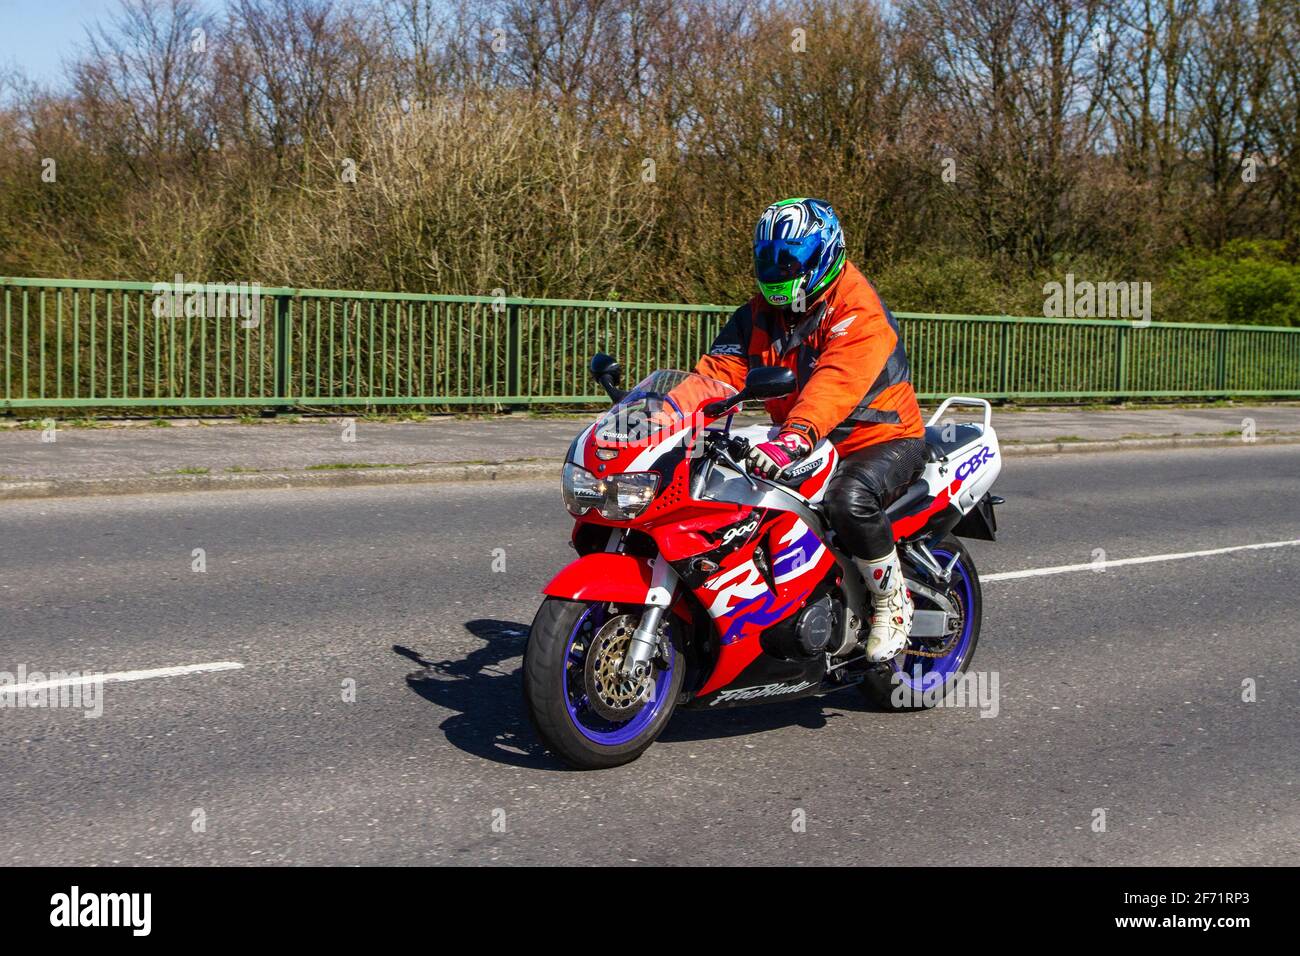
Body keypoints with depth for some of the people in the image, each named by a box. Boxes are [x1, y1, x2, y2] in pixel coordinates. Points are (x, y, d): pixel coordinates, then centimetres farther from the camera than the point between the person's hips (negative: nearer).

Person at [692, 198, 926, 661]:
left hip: (884, 439, -8)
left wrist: (794, 438, -53)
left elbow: (836, 383, -37)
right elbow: (719, 371, -4)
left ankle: (893, 600, -13)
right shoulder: (758, 315, 6)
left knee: (849, 498, -38)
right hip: (811, 444, 8)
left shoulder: (859, 313, -20)